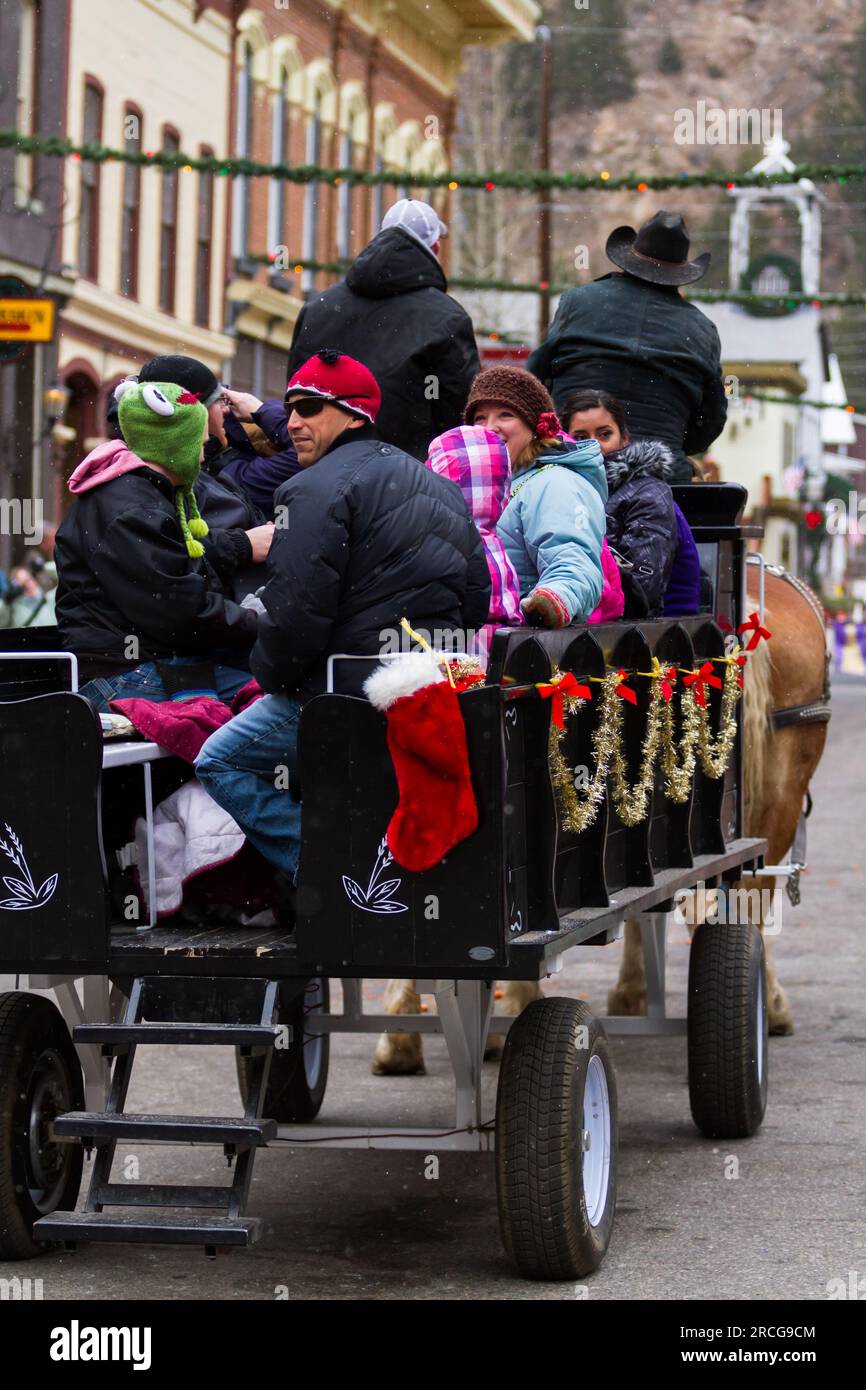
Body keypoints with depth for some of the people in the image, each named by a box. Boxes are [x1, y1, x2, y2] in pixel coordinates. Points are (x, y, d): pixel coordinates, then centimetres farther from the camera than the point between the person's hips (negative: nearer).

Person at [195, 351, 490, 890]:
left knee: (220, 763, 4)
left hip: (352, 694, -9)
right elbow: (476, 599, 20)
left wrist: (268, 676, 1)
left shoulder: (320, 488, -11)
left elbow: (296, 613, -18)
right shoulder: (440, 487, 18)